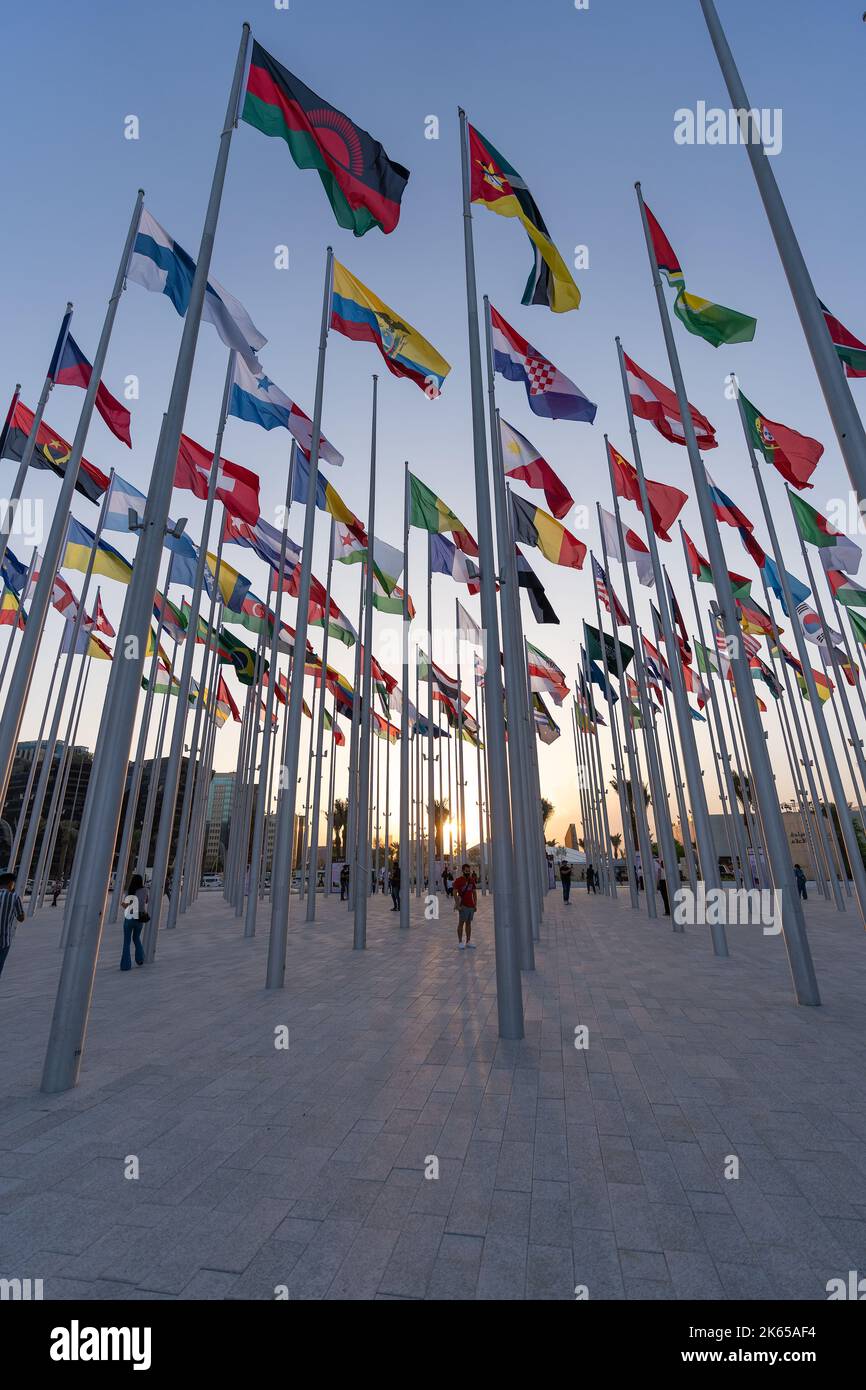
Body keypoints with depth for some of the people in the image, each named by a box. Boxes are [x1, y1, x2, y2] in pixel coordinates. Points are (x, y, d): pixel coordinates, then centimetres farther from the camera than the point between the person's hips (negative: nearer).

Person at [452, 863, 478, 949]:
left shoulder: (472, 880, 9)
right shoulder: (458, 880, -9)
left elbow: (474, 893, 15)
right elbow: (454, 893, -13)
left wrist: (475, 904, 9)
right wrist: (458, 905, -17)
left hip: (471, 906, 6)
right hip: (463, 906, -6)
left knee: (469, 923, 11)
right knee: (461, 923, -1)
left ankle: (468, 941, 18)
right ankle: (460, 942, 6)